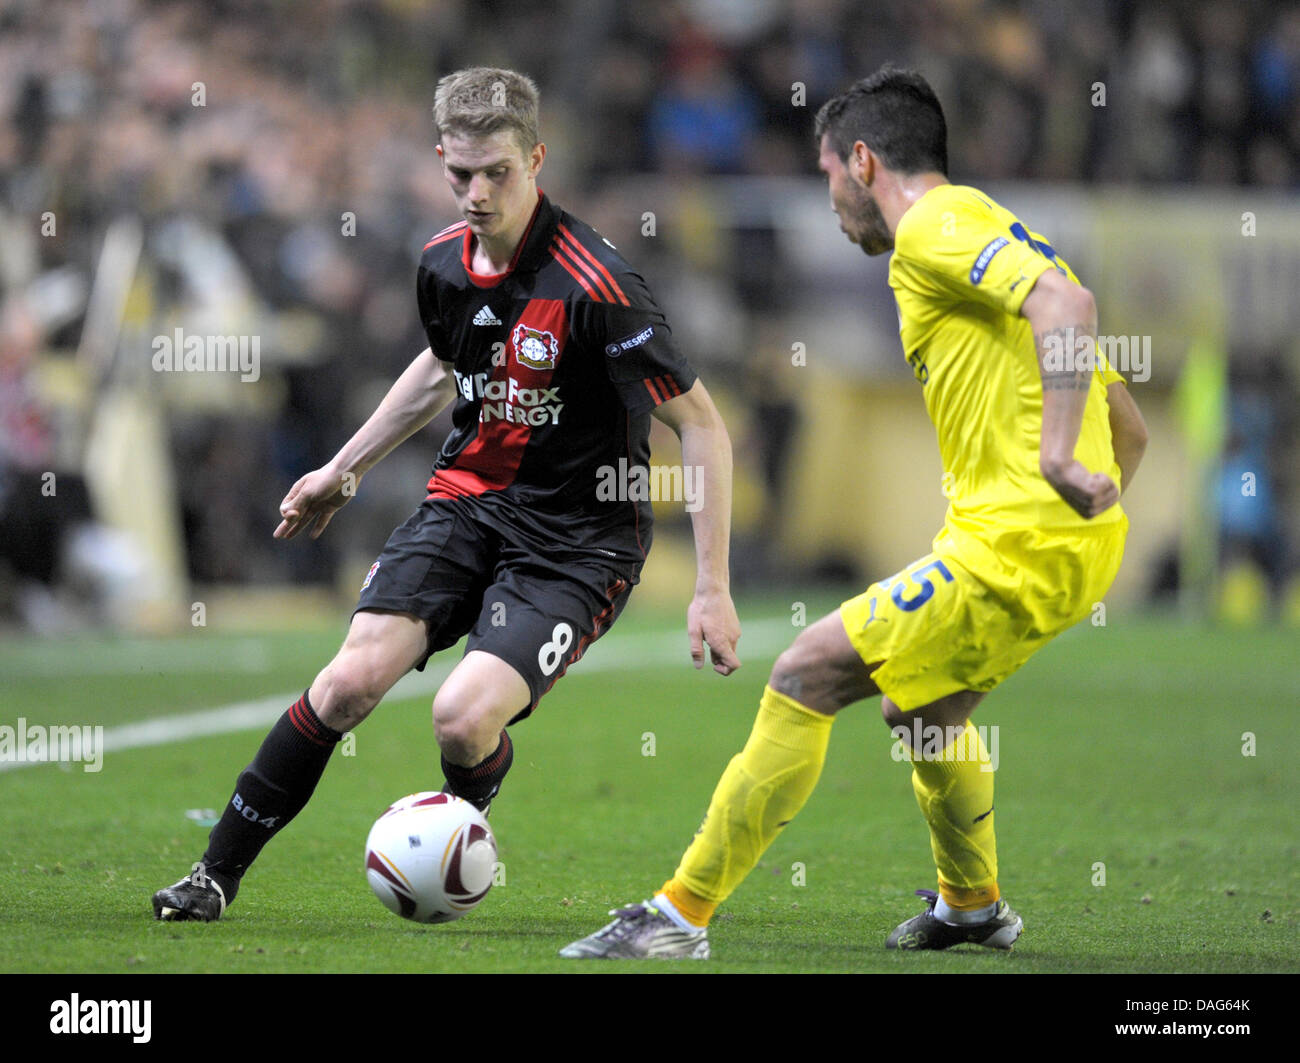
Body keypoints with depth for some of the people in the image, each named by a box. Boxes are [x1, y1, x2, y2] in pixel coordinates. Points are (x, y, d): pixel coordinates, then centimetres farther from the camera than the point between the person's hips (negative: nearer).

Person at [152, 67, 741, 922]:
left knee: (466, 715, -23)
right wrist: (344, 470, 30)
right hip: (468, 500, 5)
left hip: (579, 538, -5)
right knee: (351, 681, -12)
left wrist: (713, 590, -19)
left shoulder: (594, 286, -22)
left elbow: (701, 425, -16)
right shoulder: (444, 262, 0)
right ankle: (217, 874, 0)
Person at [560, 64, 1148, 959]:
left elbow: (1064, 301, -26)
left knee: (807, 676, -8)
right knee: (920, 706, 30)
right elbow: (1129, 428, 27)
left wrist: (1056, 457, -35)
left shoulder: (939, 224, -5)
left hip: (1012, 550, -10)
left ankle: (683, 915, -6)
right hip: (1078, 549, 10)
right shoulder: (985, 235, 25)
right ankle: (973, 905, 47)